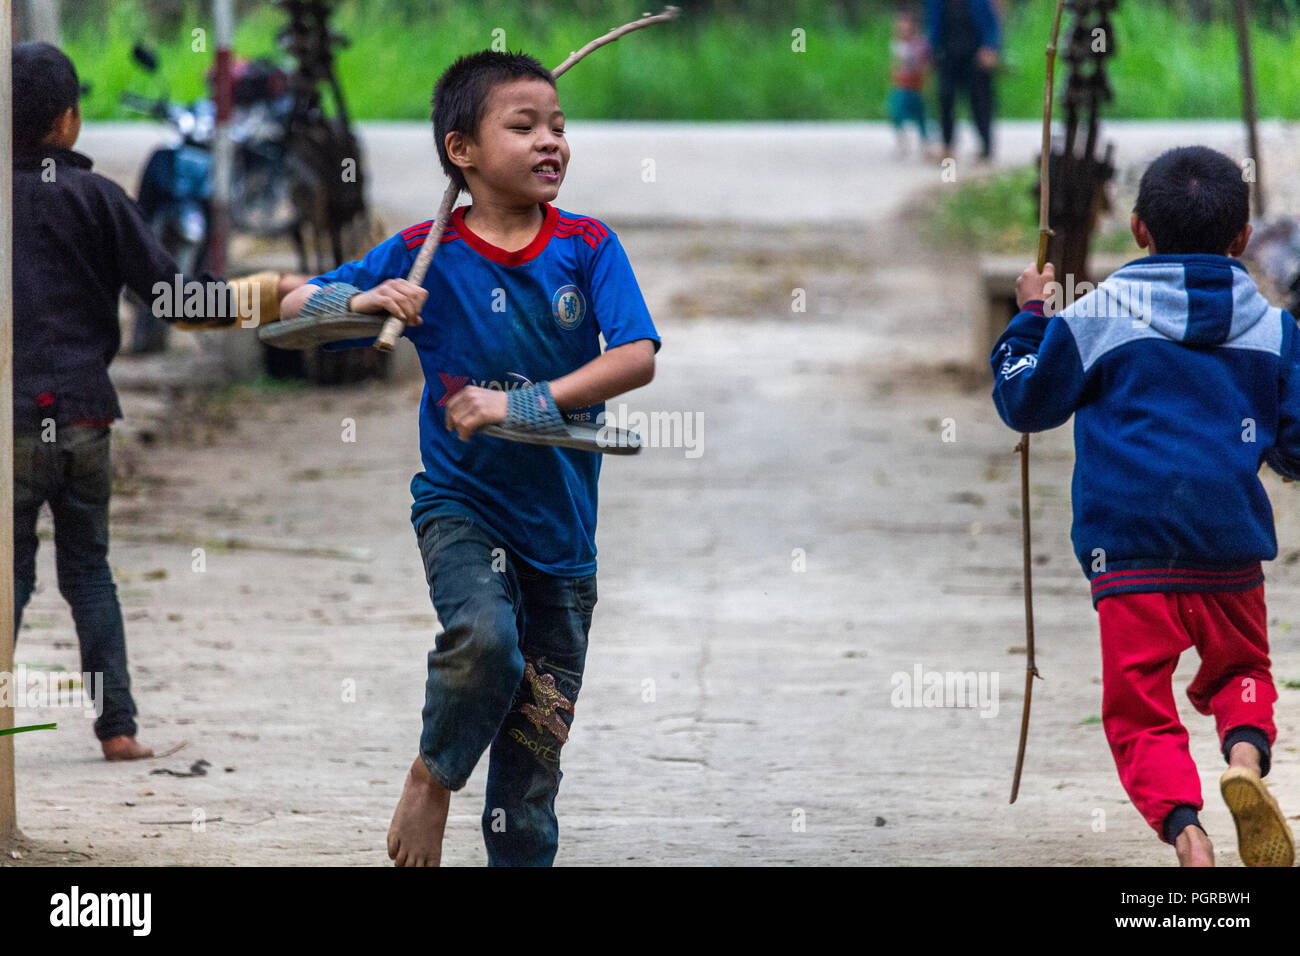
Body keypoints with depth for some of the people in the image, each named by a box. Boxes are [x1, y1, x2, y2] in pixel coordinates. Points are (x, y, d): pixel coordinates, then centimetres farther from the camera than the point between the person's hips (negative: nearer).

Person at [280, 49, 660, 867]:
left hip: (560, 522, 2)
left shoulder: (588, 247, -3)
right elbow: (292, 307, 0)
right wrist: (366, 301, -21)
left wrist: (521, 403, -26)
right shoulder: (425, 254, -4)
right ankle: (434, 776, -5)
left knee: (537, 741, 6)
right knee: (485, 639, -32)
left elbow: (637, 359, -16)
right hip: (463, 502, -2)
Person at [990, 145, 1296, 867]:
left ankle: (1183, 829, -23)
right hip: (1232, 547, 2)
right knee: (1239, 670, 23)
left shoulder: (1098, 316, 1)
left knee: (1140, 713, 2)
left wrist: (1029, 317, 22)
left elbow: (1023, 402, 9)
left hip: (1131, 550, -2)